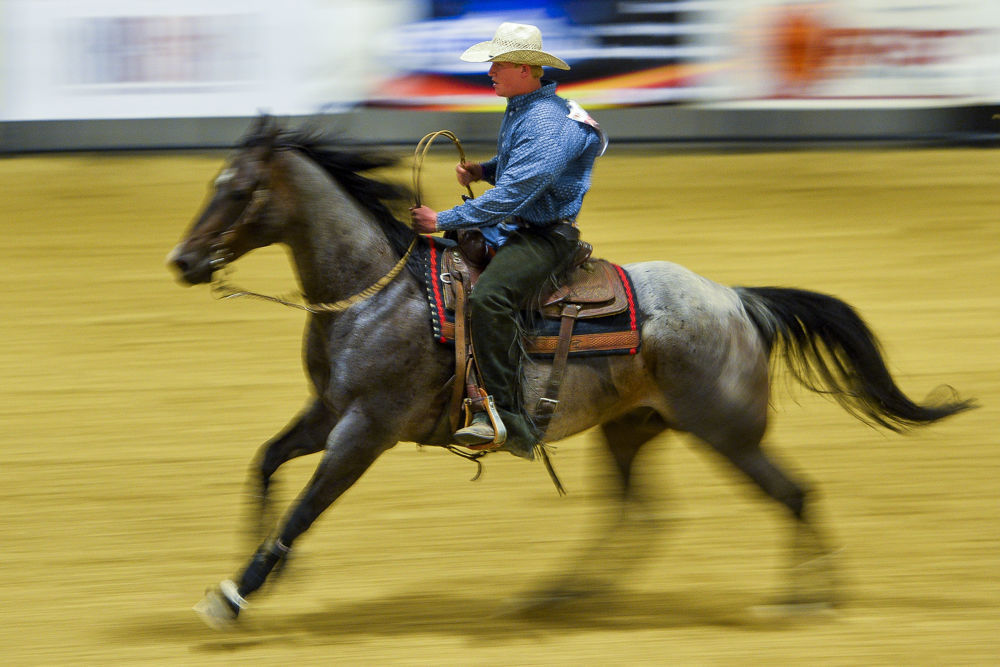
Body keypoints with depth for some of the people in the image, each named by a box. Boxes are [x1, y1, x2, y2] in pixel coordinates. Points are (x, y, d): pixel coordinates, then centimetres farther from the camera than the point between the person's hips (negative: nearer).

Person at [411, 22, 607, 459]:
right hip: (511, 227, 11)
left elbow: (511, 196, -27)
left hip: (544, 237, -11)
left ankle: (505, 419, -38)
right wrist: (483, 170, 9)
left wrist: (443, 221, -26)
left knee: (488, 297, -35)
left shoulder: (546, 126, -22)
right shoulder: (519, 110, 12)